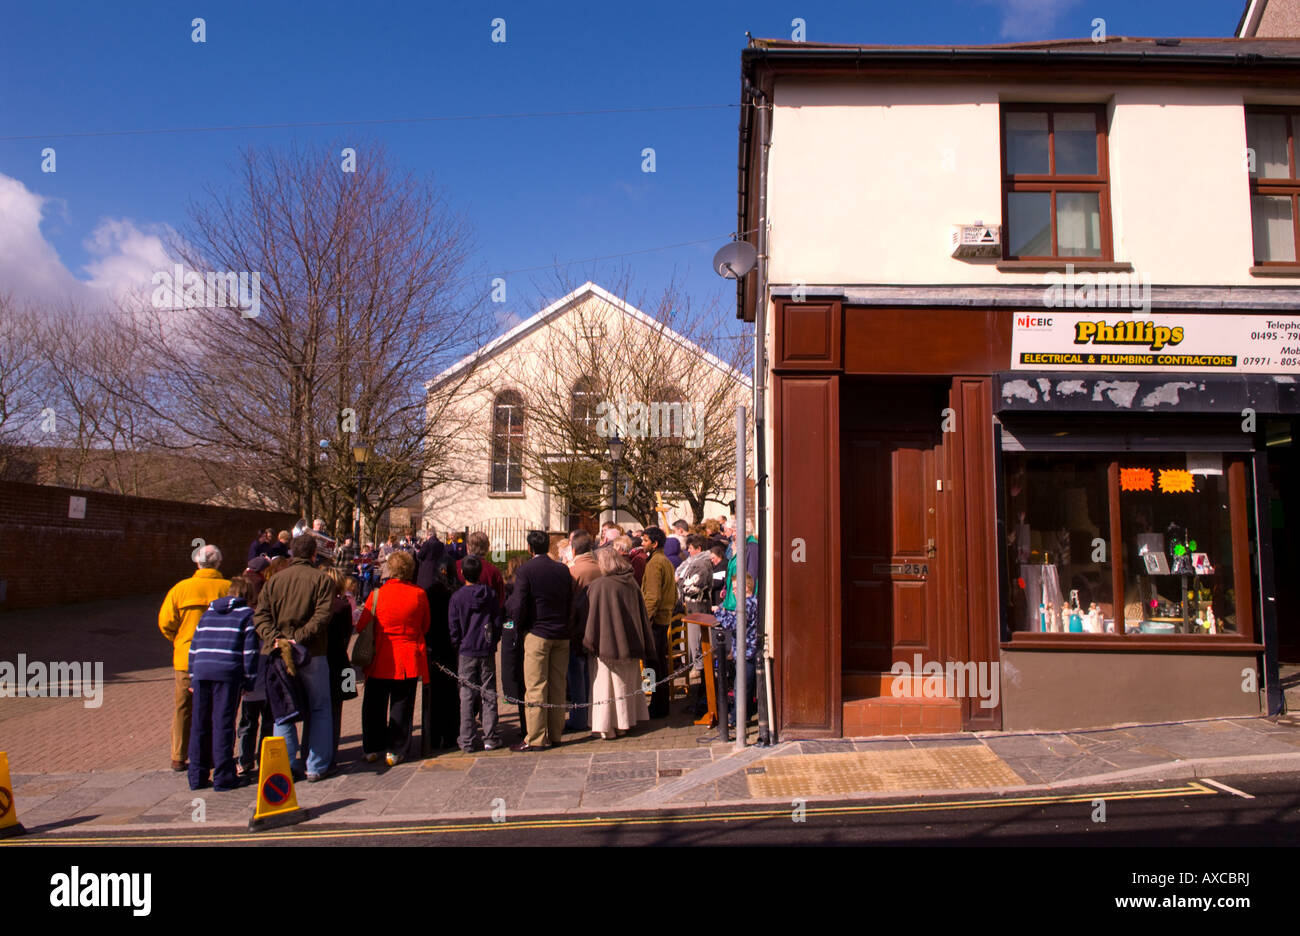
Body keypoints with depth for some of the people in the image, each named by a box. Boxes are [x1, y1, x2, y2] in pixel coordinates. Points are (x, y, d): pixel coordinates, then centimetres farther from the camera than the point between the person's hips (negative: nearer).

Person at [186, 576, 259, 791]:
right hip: (228, 673, -4)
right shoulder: (247, 614, 5)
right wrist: (250, 679, 1)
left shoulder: (208, 612, 21)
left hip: (201, 672, 5)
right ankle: (223, 777, 4)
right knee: (223, 724, 1)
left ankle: (197, 776, 17)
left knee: (200, 725, 11)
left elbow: (194, 647, 20)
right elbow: (249, 650, -2)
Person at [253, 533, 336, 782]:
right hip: (312, 654, -3)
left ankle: (287, 765, 13)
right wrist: (299, 638, -17)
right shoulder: (321, 579, -4)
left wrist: (275, 638, -11)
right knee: (319, 709, 9)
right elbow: (322, 615, -16)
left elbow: (261, 615, -2)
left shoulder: (274, 579, 6)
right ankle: (316, 766, 8)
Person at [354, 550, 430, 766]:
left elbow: (361, 625, -1)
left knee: (374, 706, 14)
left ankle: (371, 749, 21)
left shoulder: (378, 594, -8)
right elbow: (425, 626, 4)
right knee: (401, 706, 8)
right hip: (408, 658, 0)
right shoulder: (419, 594, -7)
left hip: (380, 659, 0)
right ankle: (395, 751, 10)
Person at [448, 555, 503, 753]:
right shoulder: (490, 595, 0)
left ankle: (467, 741, 7)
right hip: (487, 651, 2)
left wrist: (457, 648, 9)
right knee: (489, 695, 8)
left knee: (467, 696, 4)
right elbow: (498, 623, 4)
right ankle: (490, 738, 11)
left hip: (466, 652, -2)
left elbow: (453, 628, -4)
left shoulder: (457, 597, -6)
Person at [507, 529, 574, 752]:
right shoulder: (563, 570, 6)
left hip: (537, 634, -5)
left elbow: (518, 606, -12)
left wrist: (518, 624, 5)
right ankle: (555, 735, 16)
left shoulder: (525, 570, -8)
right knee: (558, 687, 10)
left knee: (535, 688, -2)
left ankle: (536, 738, -1)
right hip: (561, 635, 5)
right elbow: (571, 604, 9)